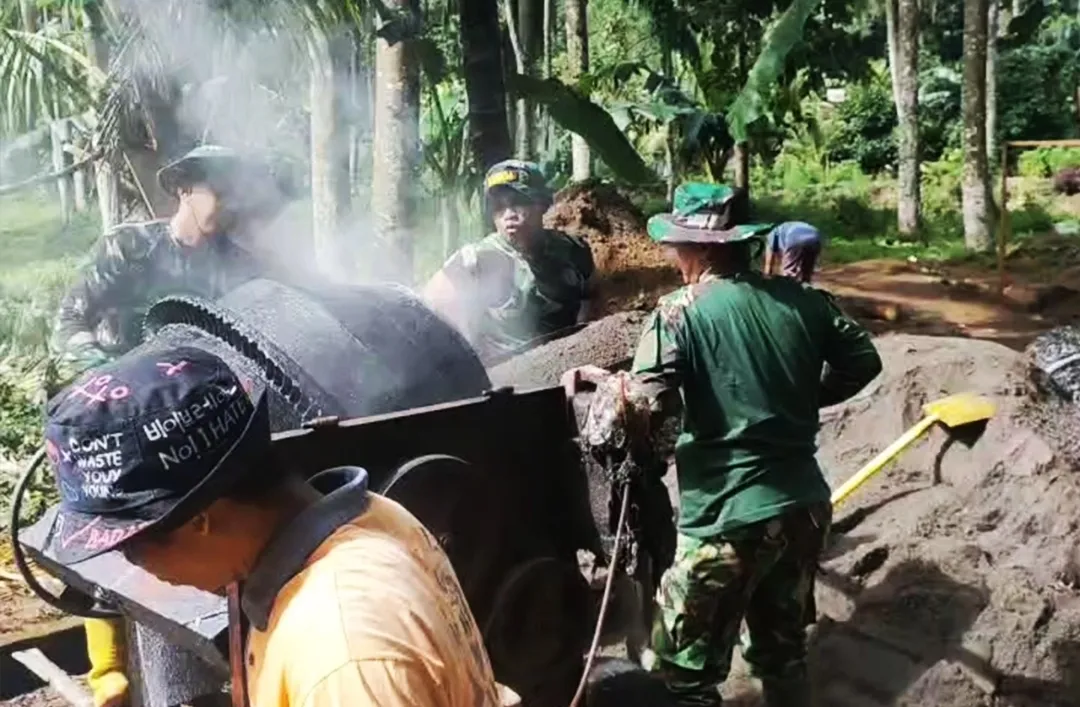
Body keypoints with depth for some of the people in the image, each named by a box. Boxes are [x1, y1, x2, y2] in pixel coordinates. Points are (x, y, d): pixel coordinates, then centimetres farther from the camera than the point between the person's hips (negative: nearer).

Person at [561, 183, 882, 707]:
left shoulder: (682, 310, -12)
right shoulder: (802, 300, 3)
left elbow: (647, 400, -23)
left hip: (730, 517, -6)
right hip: (806, 506, 7)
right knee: (782, 648, 25)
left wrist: (601, 381, -3)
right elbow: (862, 359, 12)